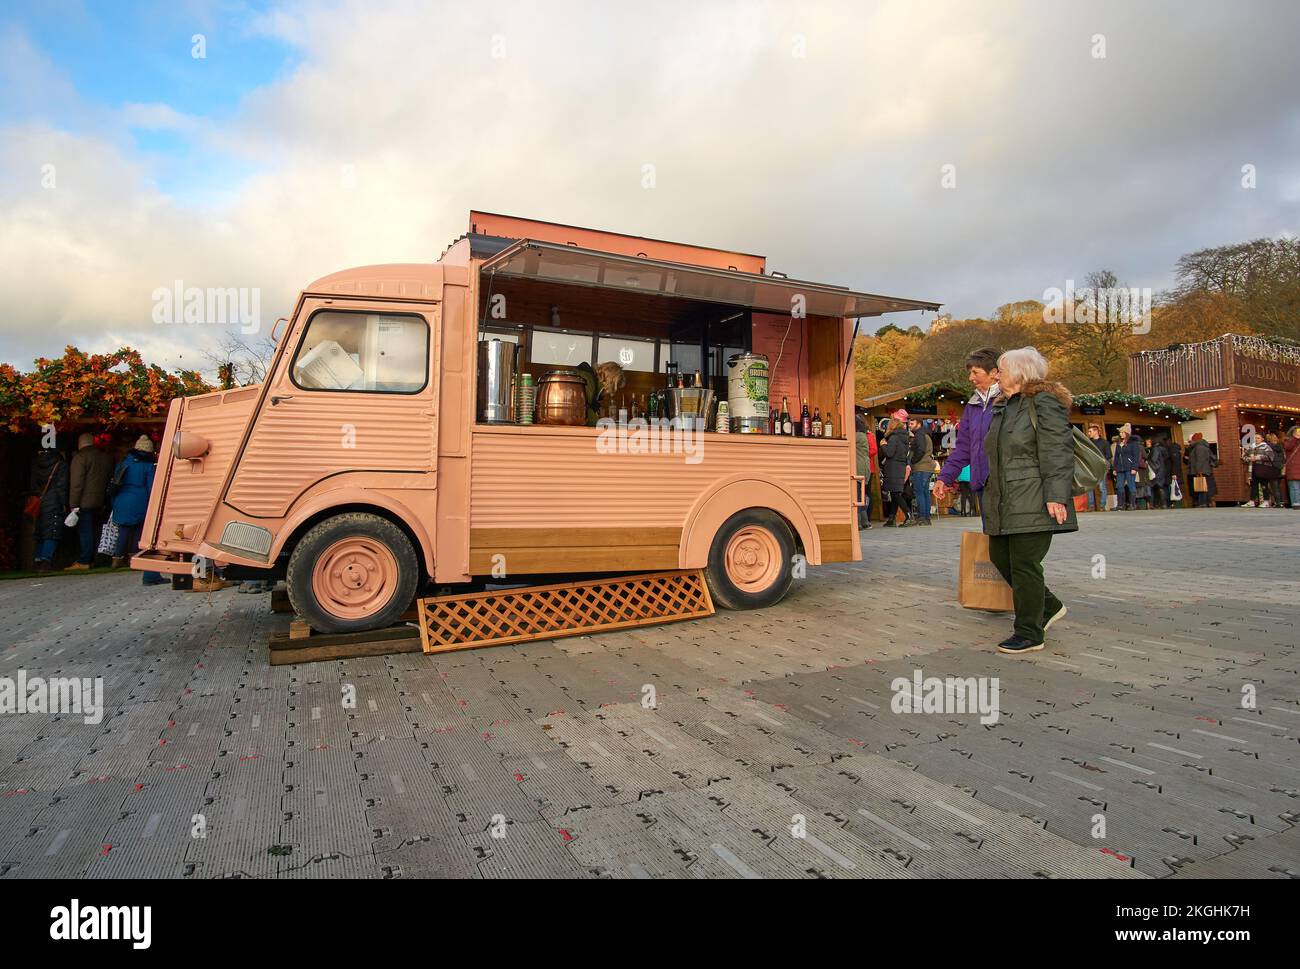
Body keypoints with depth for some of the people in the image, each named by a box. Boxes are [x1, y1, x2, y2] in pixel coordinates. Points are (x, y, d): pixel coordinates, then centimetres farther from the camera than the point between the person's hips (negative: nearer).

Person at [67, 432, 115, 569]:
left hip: (85, 502, -7)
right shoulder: (106, 457, 12)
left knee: (84, 532, -4)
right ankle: (91, 560, 16)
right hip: (100, 503, 7)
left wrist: (74, 505, -14)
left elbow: (76, 484, -15)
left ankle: (83, 562, -3)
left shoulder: (80, 457, -10)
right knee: (94, 531, 11)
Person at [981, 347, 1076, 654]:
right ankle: (1048, 606, 30)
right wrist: (991, 494, 24)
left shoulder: (1044, 402, -8)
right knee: (1001, 557, 12)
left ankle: (1029, 634, 7)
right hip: (1004, 503, 9)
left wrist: (1056, 496, -23)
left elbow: (1058, 452, -16)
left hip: (1032, 503, -9)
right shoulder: (1003, 407, 19)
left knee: (1024, 565, -5)